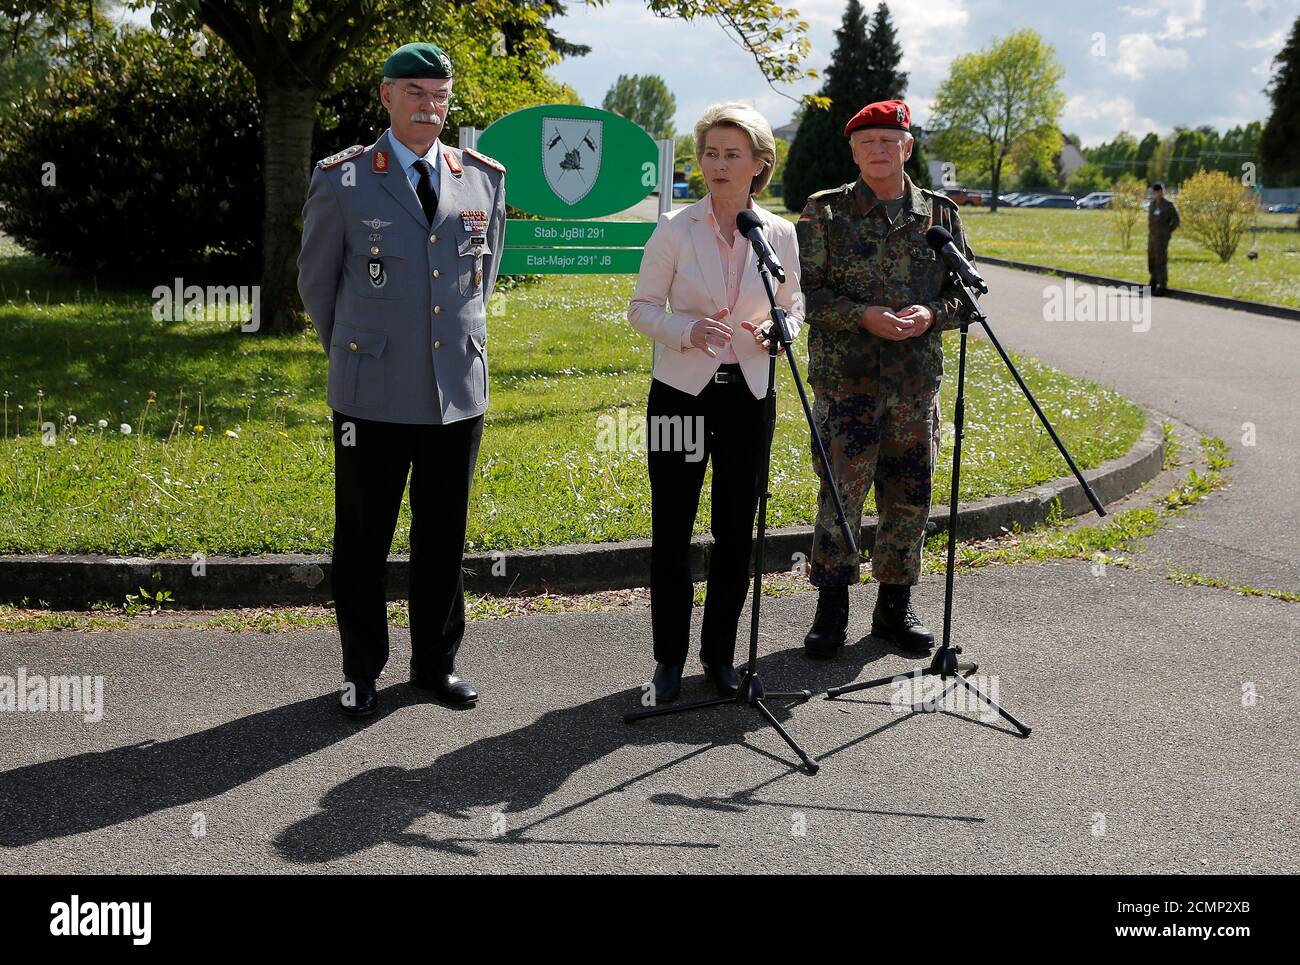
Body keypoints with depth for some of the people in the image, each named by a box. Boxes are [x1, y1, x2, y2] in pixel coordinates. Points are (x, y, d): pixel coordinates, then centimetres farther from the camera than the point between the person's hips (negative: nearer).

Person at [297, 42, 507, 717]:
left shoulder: (485, 179, 6)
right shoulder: (341, 181, -3)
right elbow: (315, 281, 8)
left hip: (460, 392, 3)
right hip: (373, 395, -2)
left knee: (443, 539, 11)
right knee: (362, 541, 7)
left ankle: (437, 661, 27)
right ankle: (362, 670, 22)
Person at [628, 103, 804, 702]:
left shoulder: (780, 234, 1)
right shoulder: (675, 229, -5)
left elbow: (793, 305, 13)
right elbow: (641, 308, -1)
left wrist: (778, 329, -10)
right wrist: (686, 329, -21)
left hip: (748, 394, 2)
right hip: (681, 391, -2)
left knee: (736, 531, 8)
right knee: (671, 532, 3)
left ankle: (720, 654, 24)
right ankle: (670, 659, 17)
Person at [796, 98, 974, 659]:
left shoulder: (940, 213, 10)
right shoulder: (825, 212, 1)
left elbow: (965, 291, 12)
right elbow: (804, 290, -3)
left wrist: (932, 313, -9)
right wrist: (862, 316, -17)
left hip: (918, 379, 3)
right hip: (845, 378, -3)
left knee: (910, 495, 9)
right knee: (841, 489, -6)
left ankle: (896, 605, 23)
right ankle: (831, 608, 7)